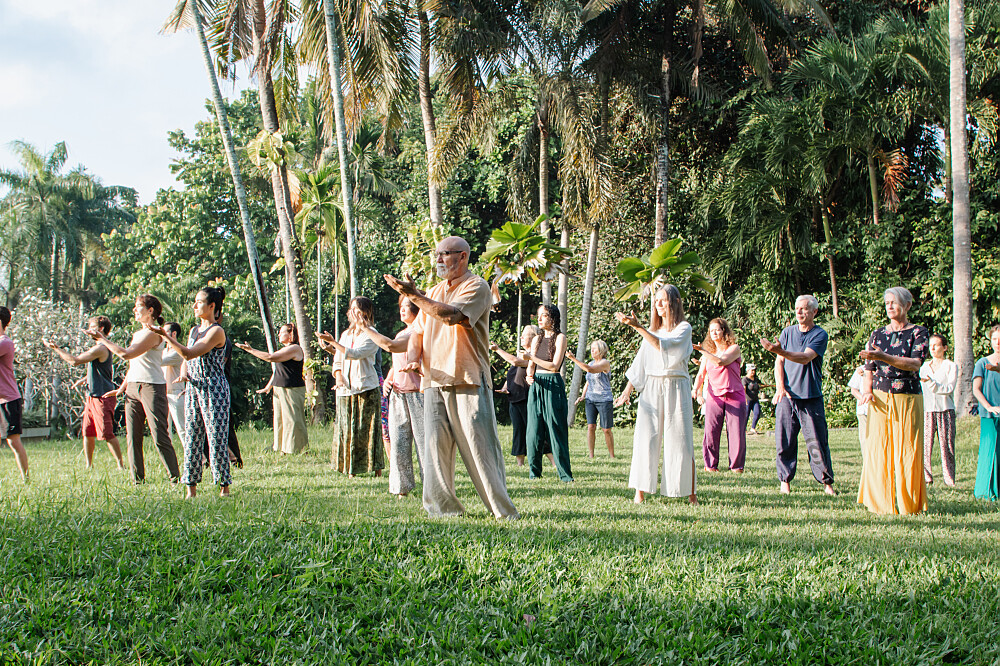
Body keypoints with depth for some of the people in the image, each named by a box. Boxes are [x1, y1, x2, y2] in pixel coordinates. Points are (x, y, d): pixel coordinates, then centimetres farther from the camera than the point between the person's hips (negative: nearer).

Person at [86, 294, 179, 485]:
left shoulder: (153, 333, -10)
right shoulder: (138, 334, 19)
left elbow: (126, 354, -18)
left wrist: (103, 339, -9)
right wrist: (123, 387, 19)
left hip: (152, 387, -9)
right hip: (133, 387, 9)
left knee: (160, 437, -10)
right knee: (132, 437, 3)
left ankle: (175, 478, -5)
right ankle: (137, 479, 6)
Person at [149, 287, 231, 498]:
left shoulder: (216, 331, -10)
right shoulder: (194, 330, 15)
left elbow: (190, 354, -19)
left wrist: (165, 336, -21)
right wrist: (183, 374, 2)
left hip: (214, 390, -8)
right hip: (193, 389, 8)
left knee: (217, 438, -5)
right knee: (191, 438, 4)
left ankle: (224, 487, 2)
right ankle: (191, 489, 6)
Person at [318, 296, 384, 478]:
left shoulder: (371, 335, -2)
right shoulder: (346, 334, 18)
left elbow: (355, 354, -16)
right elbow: (338, 360, 17)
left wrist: (333, 343, -18)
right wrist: (338, 376, -3)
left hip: (366, 388, -6)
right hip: (346, 389, 6)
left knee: (368, 429, -7)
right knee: (347, 429, 2)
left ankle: (377, 469, -3)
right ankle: (351, 470, 5)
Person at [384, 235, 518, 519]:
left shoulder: (476, 286, -2)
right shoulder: (434, 293, 22)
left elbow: (451, 315, -18)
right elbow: (418, 331, 22)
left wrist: (414, 295, -16)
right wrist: (413, 358, 1)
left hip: (468, 380, -7)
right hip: (434, 381, 7)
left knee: (479, 444, -8)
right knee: (435, 445, 0)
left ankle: (503, 510, -1)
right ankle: (443, 507, 6)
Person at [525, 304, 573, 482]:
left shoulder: (560, 338, -2)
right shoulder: (537, 340, 16)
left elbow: (555, 365, -11)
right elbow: (530, 367, 13)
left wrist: (532, 357, -15)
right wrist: (529, 376, -9)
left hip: (553, 386, -5)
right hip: (536, 386, 5)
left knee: (556, 430, -8)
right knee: (533, 430, 0)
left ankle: (565, 474, -4)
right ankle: (534, 472, 7)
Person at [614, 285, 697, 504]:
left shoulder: (684, 328, -1)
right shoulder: (652, 330, 16)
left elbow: (664, 345, -19)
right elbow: (640, 363, 17)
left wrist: (637, 326, -27)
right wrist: (627, 390, 8)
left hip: (676, 388, -4)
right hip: (651, 389, 4)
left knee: (680, 442, -3)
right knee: (646, 439, -7)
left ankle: (691, 493, 6)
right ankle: (640, 493, -8)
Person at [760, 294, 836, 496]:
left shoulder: (820, 335, -1)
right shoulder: (788, 332, 11)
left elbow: (806, 357, -16)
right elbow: (779, 363, 8)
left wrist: (781, 351, -31)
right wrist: (780, 387, -8)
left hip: (811, 397, -3)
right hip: (786, 396, 3)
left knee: (817, 441, -3)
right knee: (784, 441, 0)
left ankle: (827, 482, 6)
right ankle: (785, 480, 11)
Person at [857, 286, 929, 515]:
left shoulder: (918, 333, 2)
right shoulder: (877, 334, 13)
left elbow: (915, 364, -13)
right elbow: (869, 368, 12)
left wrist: (884, 357, -25)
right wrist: (868, 389, -8)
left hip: (908, 399, -3)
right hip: (880, 399, 3)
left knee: (907, 451, -3)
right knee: (878, 450, -2)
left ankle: (908, 503, 4)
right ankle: (881, 502, 5)